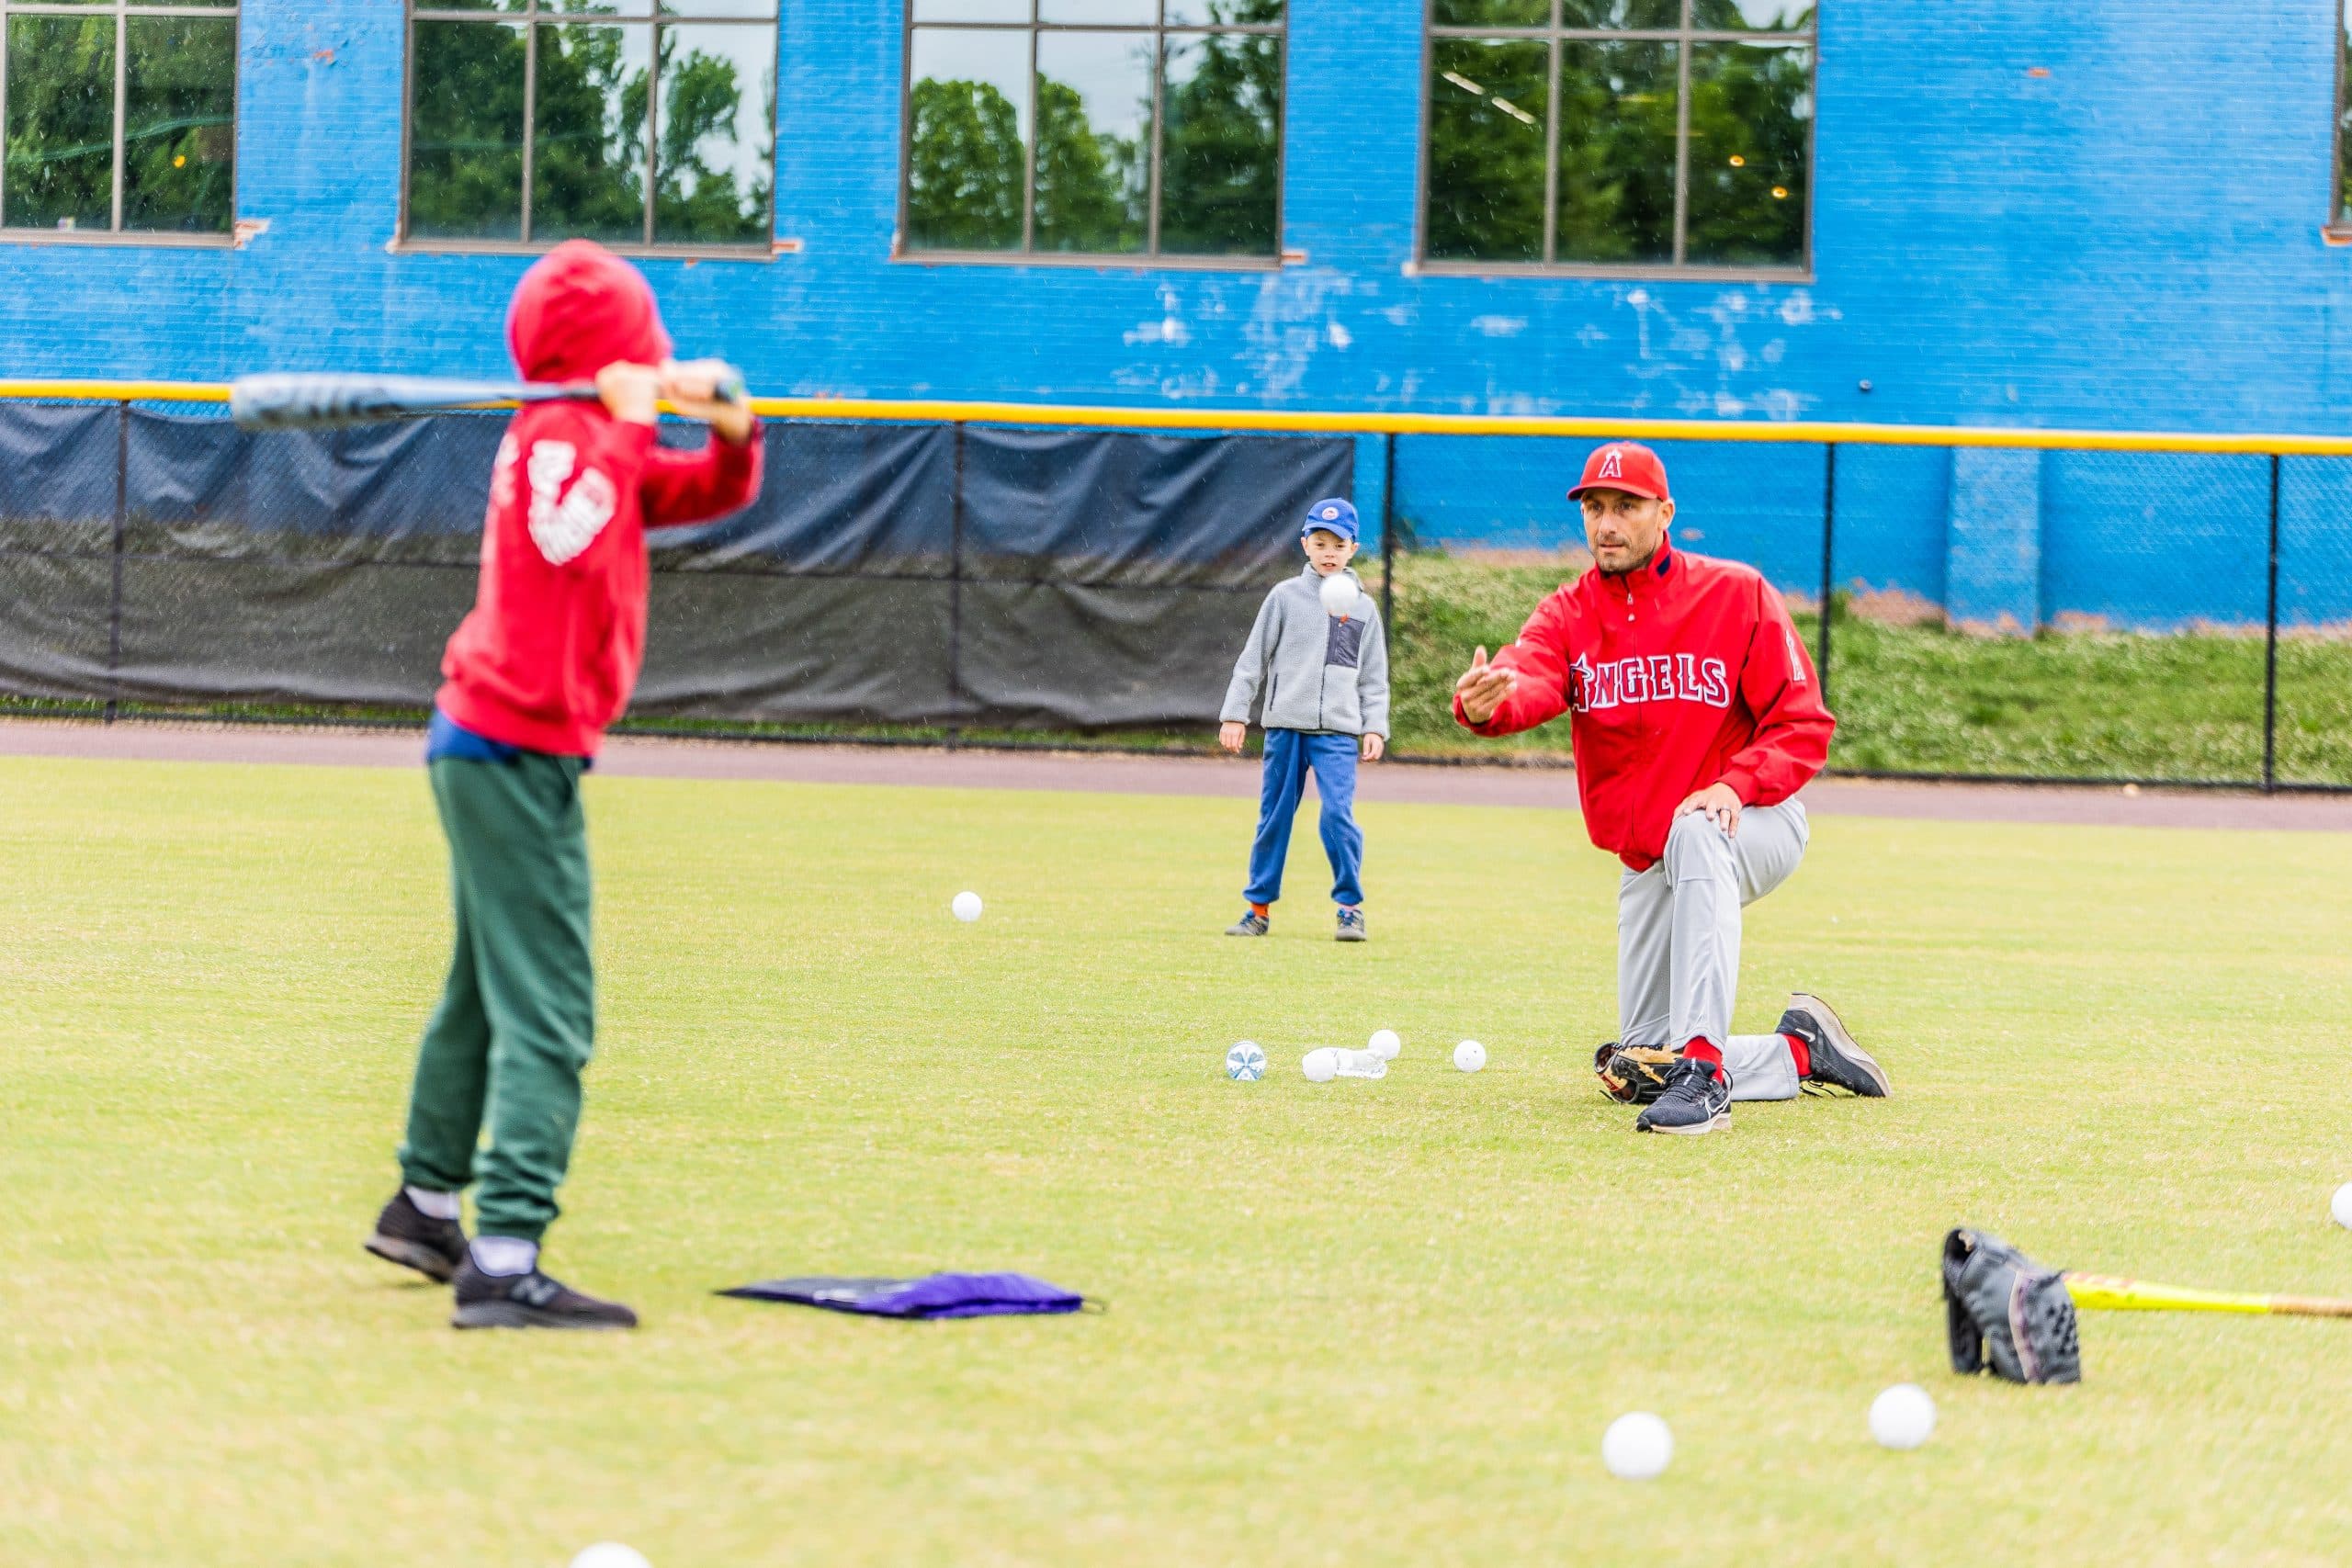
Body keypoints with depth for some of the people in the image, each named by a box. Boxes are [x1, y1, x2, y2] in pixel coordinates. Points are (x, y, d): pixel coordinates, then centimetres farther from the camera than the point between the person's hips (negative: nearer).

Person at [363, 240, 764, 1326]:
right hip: (518, 751, -11)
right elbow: (572, 541, -36)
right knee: (547, 1016, -15)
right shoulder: (557, 437, -16)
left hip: (492, 750, 11)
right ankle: (504, 1265, -22)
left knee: (487, 989, 24)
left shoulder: (597, 442, 12)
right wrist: (624, 426, -26)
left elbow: (714, 494, 18)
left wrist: (730, 429, -2)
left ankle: (426, 1208, 40)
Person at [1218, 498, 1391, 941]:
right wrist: (1234, 715, 1)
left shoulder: (1363, 607, 10)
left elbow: (1374, 676, 13)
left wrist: (1375, 727, 2)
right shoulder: (1285, 597, 6)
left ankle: (1351, 908, -2)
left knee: (1338, 814, -13)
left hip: (1338, 730, 0)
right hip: (1285, 725, 0)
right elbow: (1253, 658, 7)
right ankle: (1258, 908, 14)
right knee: (1274, 817, 4)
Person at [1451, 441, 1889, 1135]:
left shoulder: (1738, 594, -9)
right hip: (1647, 863, 5)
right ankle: (1799, 1053, 28)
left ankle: (1702, 1069, -46)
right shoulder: (1567, 615, -1)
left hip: (1756, 823, -5)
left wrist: (1736, 784, -30)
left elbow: (1804, 724, -11)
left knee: (1695, 833, -43)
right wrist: (1485, 704, -49)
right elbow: (1529, 678, -24)